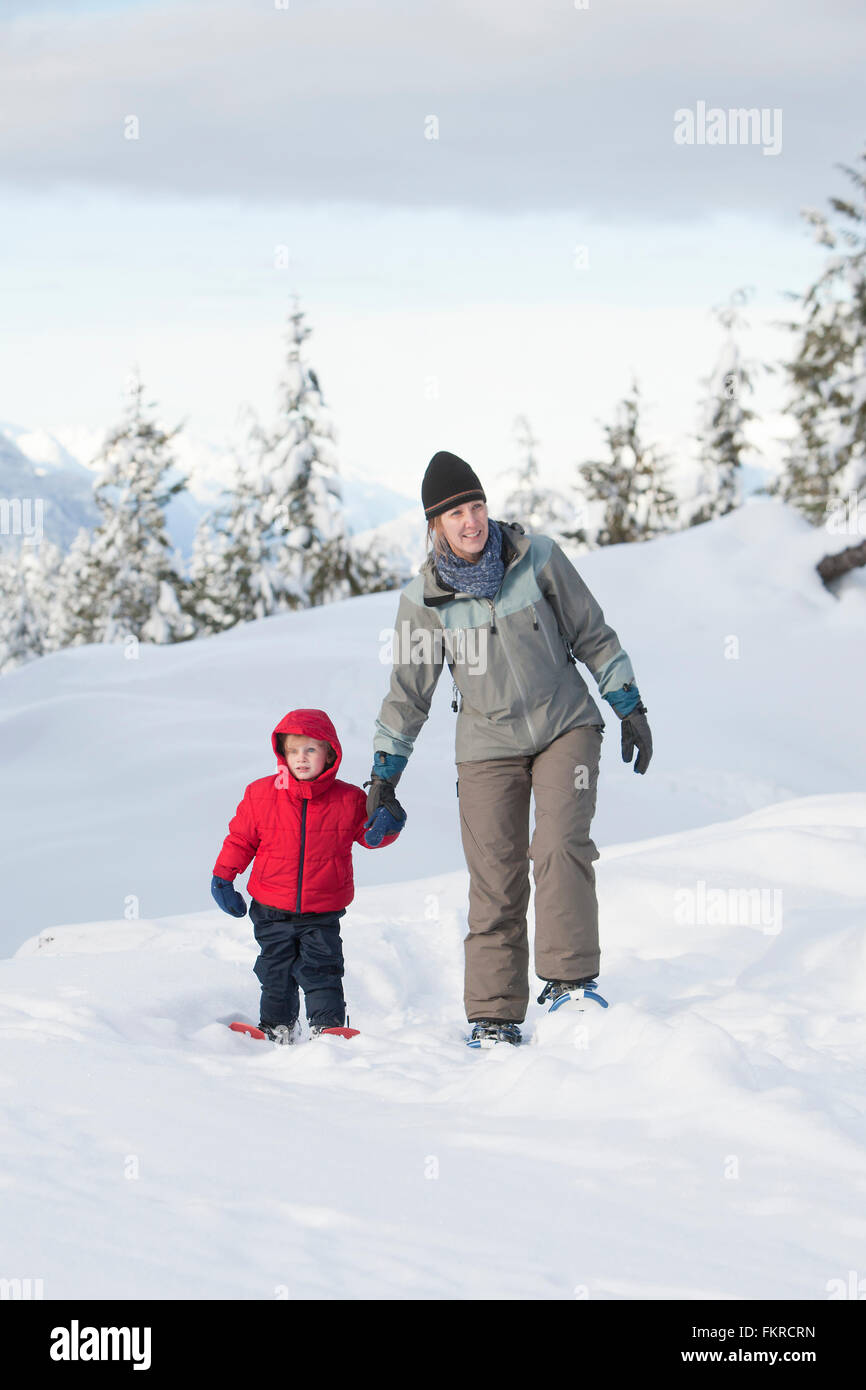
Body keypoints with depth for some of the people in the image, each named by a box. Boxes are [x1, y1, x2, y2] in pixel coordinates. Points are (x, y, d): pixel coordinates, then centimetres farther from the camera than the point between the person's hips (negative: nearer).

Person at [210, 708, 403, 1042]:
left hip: (322, 914, -2)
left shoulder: (348, 800, -5)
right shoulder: (261, 794, -3)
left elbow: (369, 834, 4)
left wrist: (388, 827, -18)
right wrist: (223, 876, 4)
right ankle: (277, 1027, 25)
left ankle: (327, 1026, -1)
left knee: (321, 971, -6)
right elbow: (240, 838, 7)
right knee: (276, 974, 11)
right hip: (272, 913, 2)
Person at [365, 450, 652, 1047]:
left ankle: (569, 977, -18)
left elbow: (593, 635, 4)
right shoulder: (425, 599, -5)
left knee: (561, 845, -22)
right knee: (496, 884, -3)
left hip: (566, 727, 0)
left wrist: (632, 709, 4)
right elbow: (408, 694, 4)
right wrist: (384, 777, 5)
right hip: (488, 746, 0)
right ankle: (495, 1015, 5)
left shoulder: (538, 558, -6)